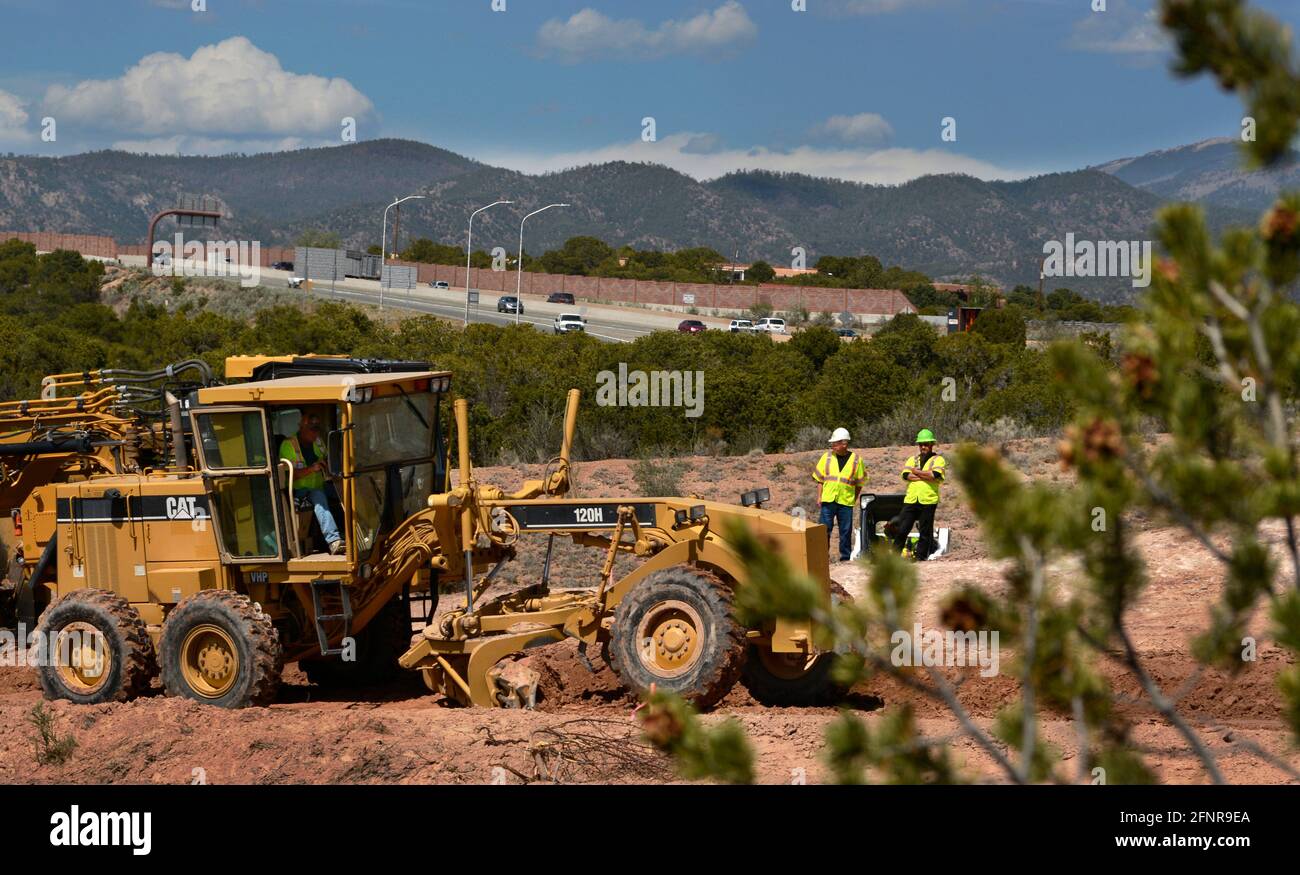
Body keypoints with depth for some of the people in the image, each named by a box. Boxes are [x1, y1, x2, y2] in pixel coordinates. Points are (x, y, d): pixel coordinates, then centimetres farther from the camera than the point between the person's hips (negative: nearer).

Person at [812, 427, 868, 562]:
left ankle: (845, 557, 13)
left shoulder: (856, 460, 1)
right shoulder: (827, 456, 5)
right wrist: (820, 496, 4)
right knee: (824, 530, -1)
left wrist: (855, 499, 3)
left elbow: (859, 483, 9)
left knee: (846, 531, 4)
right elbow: (820, 478, 10)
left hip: (846, 501, -1)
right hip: (828, 500, 1)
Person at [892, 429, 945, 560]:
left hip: (928, 501, -3)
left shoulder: (938, 460, 5)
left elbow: (935, 475, -15)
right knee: (901, 529, 0)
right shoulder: (912, 459, 17)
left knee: (925, 532, 1)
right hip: (911, 500, 3)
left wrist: (916, 472, -4)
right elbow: (906, 475, -1)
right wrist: (927, 475, -10)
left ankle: (921, 557, 9)